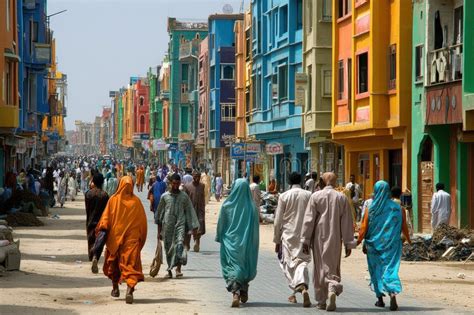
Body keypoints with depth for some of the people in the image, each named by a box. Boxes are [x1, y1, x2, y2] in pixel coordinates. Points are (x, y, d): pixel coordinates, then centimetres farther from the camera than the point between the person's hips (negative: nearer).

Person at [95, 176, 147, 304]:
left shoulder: (113, 199, -3)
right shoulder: (136, 201, -1)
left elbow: (106, 217, -8)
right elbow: (142, 221, 3)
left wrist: (102, 229, -6)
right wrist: (141, 237, 11)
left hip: (114, 237, 1)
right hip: (132, 238, -1)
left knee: (113, 262, 20)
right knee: (131, 263, -6)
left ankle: (115, 288, 31)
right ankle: (130, 289, -26)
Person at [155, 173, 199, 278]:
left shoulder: (184, 196, 6)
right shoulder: (165, 196, 7)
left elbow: (190, 211, 10)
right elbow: (159, 212, 13)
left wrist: (194, 226, 4)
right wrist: (159, 230, 13)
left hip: (180, 223, -1)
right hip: (168, 224, 1)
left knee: (180, 243, -19)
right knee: (168, 246, 3)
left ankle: (178, 268, -23)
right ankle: (170, 269, 15)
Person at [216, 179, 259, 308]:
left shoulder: (227, 205, -6)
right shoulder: (251, 207, -4)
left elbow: (221, 224, 0)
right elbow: (255, 227, 0)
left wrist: (219, 238, 13)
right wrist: (252, 243, 8)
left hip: (231, 242, -2)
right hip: (246, 243, 2)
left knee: (232, 267, -3)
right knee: (246, 265, 19)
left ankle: (235, 292, -24)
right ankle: (243, 292, 30)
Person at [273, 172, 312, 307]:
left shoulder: (284, 196, -2)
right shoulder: (309, 195, 0)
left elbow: (278, 221, -1)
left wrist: (277, 240, 7)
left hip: (288, 234, -1)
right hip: (304, 235, 1)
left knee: (289, 262, 10)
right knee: (302, 262, -1)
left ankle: (294, 293, 12)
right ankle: (303, 288, -25)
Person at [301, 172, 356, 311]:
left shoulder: (315, 196, -4)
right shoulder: (342, 198, 0)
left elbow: (309, 219, -6)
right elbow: (347, 223, 1)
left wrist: (305, 240, -3)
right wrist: (348, 243, 5)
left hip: (319, 239, -1)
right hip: (335, 240, 1)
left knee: (319, 269, 10)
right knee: (333, 267, 9)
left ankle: (321, 301, 14)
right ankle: (332, 289, -19)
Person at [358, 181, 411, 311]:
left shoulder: (371, 209, -6)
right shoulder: (397, 208, -2)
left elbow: (364, 228, -5)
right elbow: (404, 227, 5)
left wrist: (359, 241, 8)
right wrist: (408, 240, 21)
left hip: (374, 245, 0)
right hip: (392, 245, 0)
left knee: (376, 270, 14)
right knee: (390, 268, -2)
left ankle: (380, 299, 20)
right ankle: (393, 293, -26)